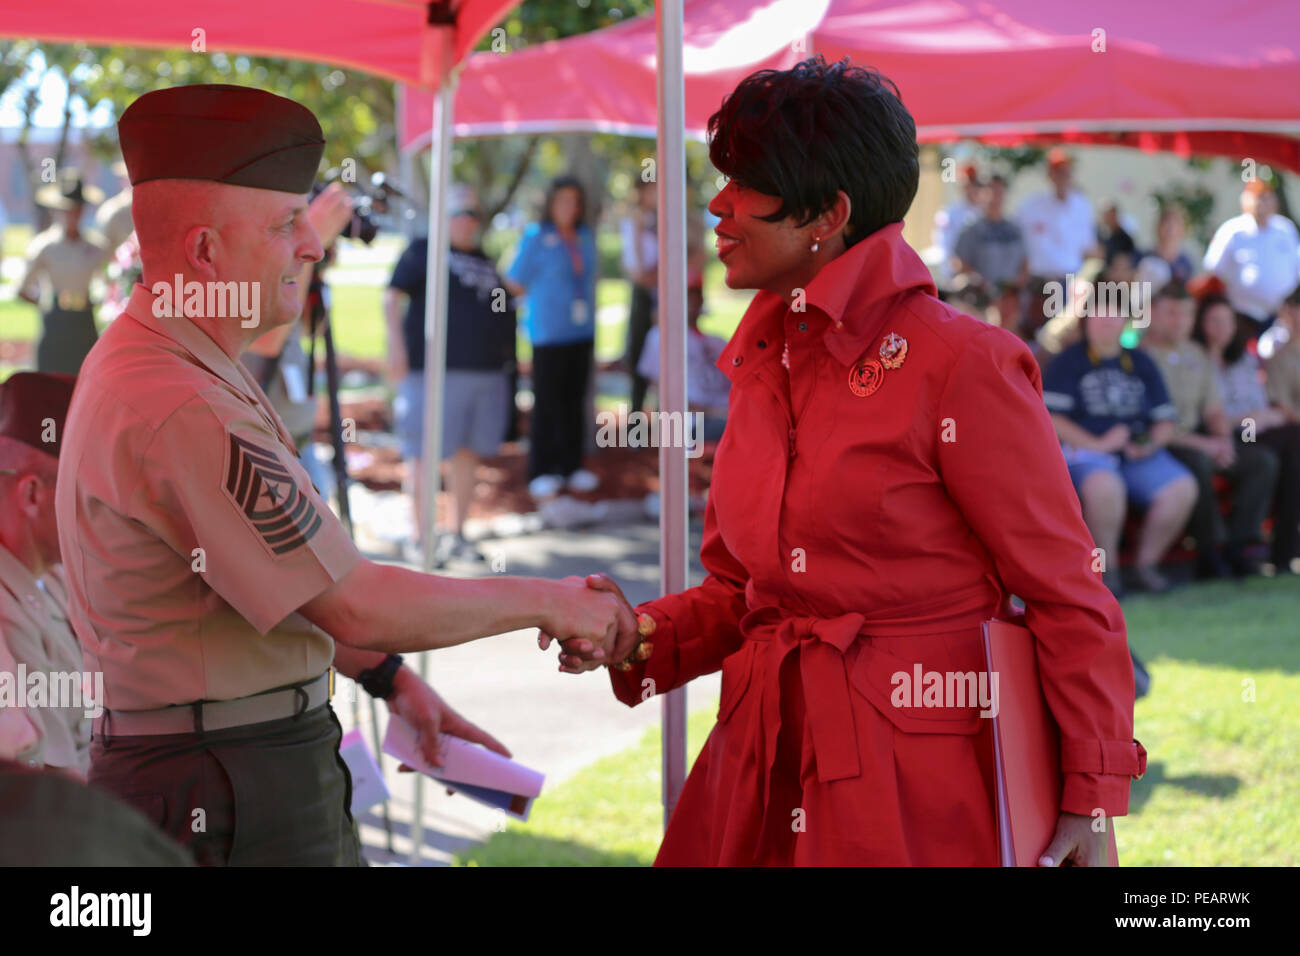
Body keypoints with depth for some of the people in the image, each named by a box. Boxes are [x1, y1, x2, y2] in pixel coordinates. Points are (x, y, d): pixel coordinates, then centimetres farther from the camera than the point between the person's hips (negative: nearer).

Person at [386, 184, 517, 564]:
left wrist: (506, 359, 23)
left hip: (486, 372, 7)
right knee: (426, 451, -6)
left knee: (468, 453, 9)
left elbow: (501, 311, 28)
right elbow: (392, 296, -7)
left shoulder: (484, 262, 21)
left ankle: (456, 535, 18)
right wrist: (396, 344, -19)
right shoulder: (422, 251, 2)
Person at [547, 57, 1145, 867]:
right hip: (766, 784, 7)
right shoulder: (762, 366, 10)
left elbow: (1069, 599, -9)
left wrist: (1093, 799, -11)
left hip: (918, 797, -7)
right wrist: (637, 639, -1)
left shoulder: (959, 365, -12)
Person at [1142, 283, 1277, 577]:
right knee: (1198, 461, -37)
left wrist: (1223, 439, -3)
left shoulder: (1196, 355, 17)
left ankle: (1236, 545, -11)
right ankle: (1211, 551, -25)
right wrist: (1200, 443, -19)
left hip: (1200, 440, 8)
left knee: (1263, 459, -8)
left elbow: (1214, 411, 20)